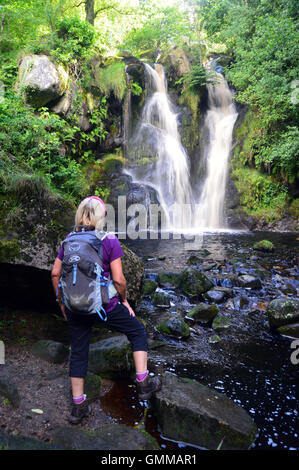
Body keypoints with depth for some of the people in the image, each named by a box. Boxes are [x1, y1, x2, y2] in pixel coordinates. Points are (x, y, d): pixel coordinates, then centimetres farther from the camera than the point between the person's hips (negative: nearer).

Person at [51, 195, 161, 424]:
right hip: (103, 305, -4)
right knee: (138, 332, 18)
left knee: (78, 352, 18)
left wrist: (62, 302, 16)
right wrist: (124, 300, 3)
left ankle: (78, 406, 29)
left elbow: (55, 273, 4)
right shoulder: (109, 241, -12)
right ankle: (143, 383, 20)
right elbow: (118, 279, -15)